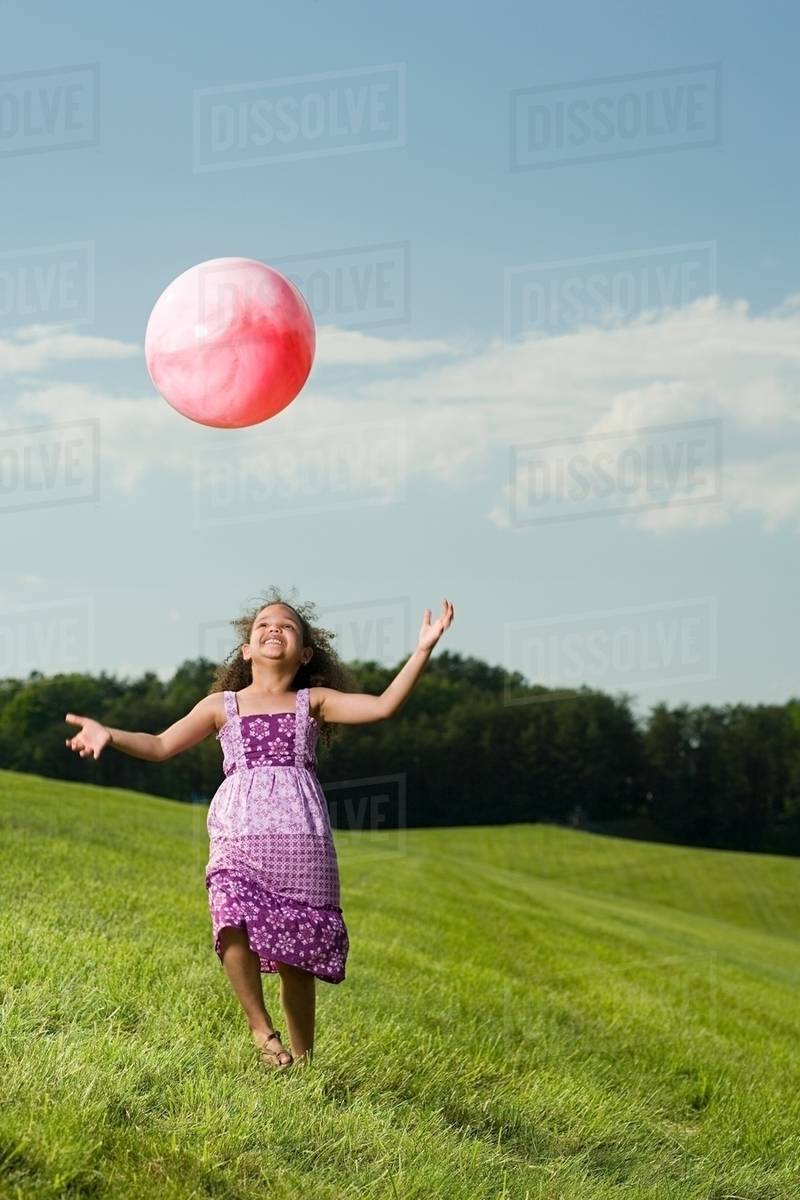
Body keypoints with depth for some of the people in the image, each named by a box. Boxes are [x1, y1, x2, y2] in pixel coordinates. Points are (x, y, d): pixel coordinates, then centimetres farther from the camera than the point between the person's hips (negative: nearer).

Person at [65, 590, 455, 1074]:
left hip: (300, 835, 0)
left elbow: (383, 706, 5)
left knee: (298, 948, 0)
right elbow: (161, 745, 12)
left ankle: (302, 1057, 14)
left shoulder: (313, 702, 16)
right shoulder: (222, 705, 17)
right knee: (233, 922, -27)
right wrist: (110, 735, -5)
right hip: (238, 833, 0)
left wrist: (423, 650, -4)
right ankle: (260, 1026, -11)